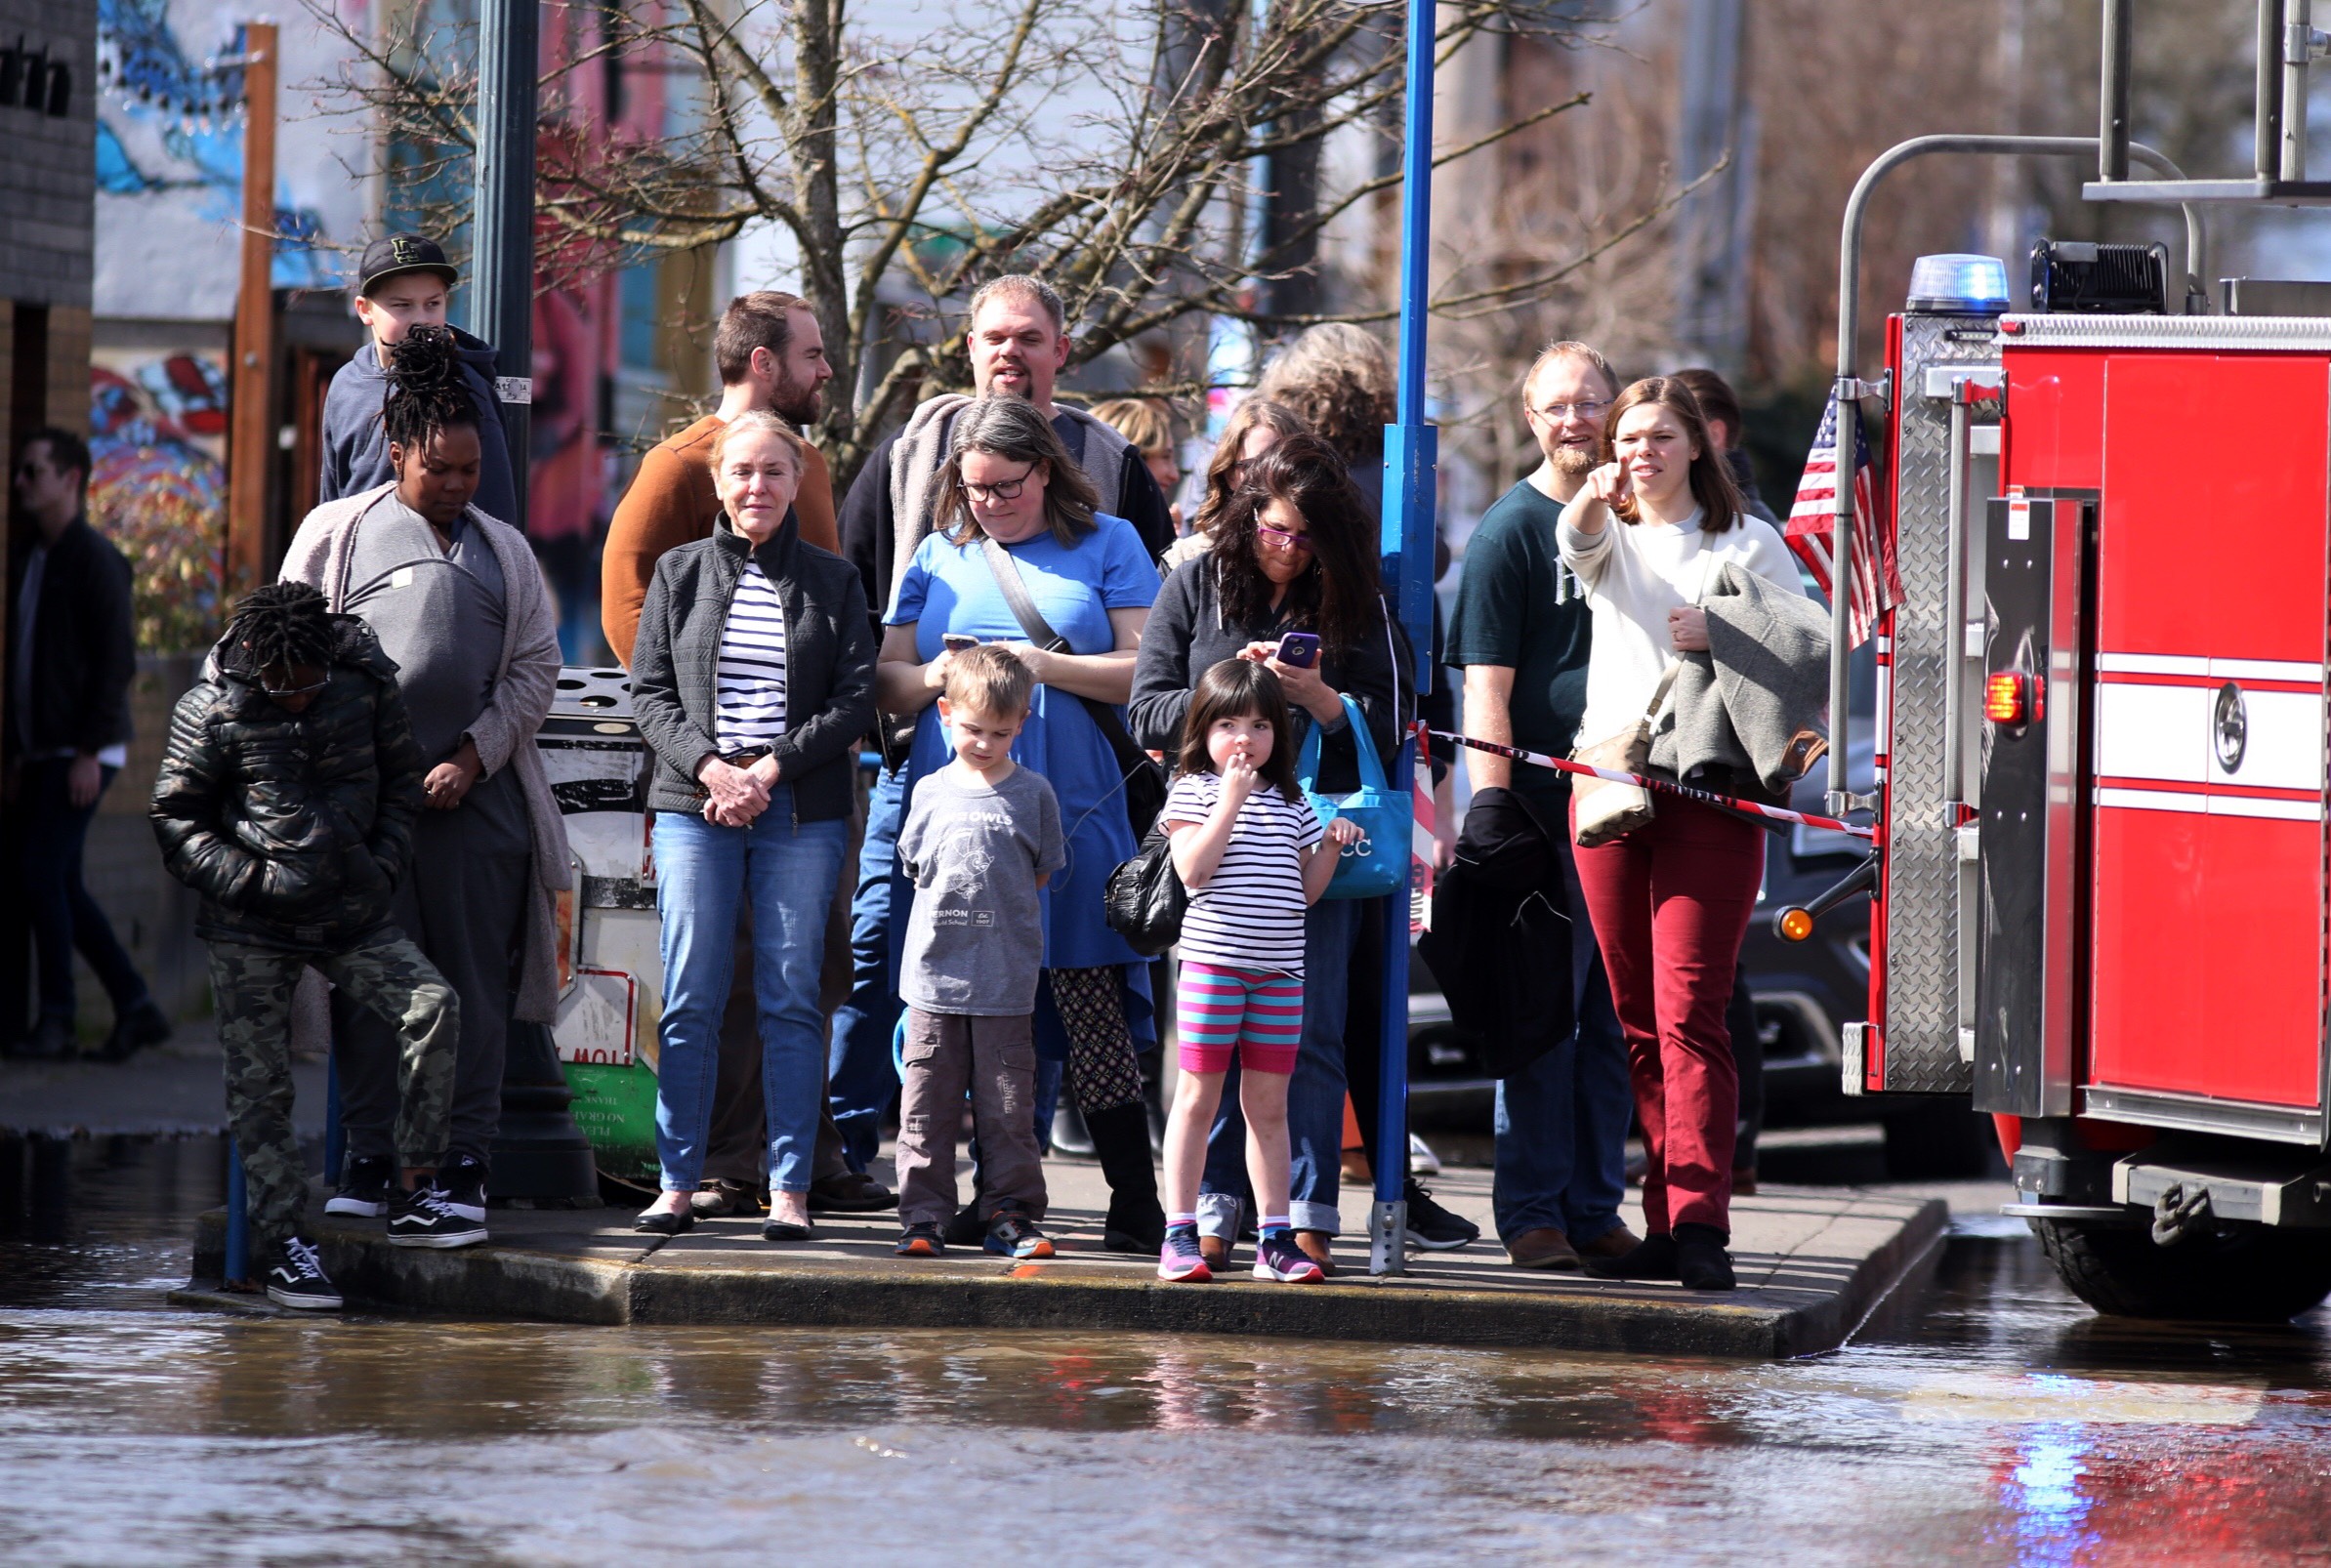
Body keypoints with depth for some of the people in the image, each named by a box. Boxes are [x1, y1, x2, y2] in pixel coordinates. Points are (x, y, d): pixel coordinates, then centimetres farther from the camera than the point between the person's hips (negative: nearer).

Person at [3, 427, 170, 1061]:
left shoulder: (95, 559, -10)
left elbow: (116, 660, -16)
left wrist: (89, 752, -20)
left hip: (82, 752, -9)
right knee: (57, 885, 7)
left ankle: (56, 1020, -7)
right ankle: (136, 1008, 12)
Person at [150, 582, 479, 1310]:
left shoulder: (366, 681, -1)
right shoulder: (211, 712, -7)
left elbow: (401, 779, 13)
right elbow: (176, 823, -1)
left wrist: (383, 865, 1)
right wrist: (251, 880, -13)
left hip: (351, 914, 2)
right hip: (250, 929, -2)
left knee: (433, 1007, -16)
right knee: (259, 1083, -2)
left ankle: (413, 1196, -9)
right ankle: (283, 1244, 8)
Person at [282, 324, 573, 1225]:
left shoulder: (503, 550, 16)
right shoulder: (338, 533, 10)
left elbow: (536, 668, 11)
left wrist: (472, 758, -1)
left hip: (477, 790, 1)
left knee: (474, 978, -1)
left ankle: (466, 1159, 3)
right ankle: (369, 1158, 4)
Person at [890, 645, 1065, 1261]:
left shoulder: (1033, 793, 4)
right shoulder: (932, 792, 7)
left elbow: (1042, 872, 10)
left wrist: (995, 910, 6)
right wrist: (953, 910, 8)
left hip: (1006, 979, -1)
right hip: (934, 972, 1)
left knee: (1008, 1105, 1)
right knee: (927, 1101, 1)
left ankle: (1009, 1215, 8)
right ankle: (924, 1215, 6)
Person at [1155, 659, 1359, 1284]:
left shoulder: (1291, 802, 15)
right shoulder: (1194, 792, 0)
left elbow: (1307, 889, 16)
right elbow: (1193, 870, -15)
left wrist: (1332, 845, 0)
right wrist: (1231, 800, -16)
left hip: (1279, 971, 4)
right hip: (1213, 962, -4)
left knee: (1268, 1103, 7)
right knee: (1198, 1097, -2)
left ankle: (1276, 1237, 10)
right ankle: (1179, 1237, 0)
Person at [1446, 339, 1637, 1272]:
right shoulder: (1510, 531, -2)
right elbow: (1486, 686, -7)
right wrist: (1492, 803, -16)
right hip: (1546, 809, -5)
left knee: (1615, 1018, 7)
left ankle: (1596, 1205, 13)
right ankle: (1531, 1212, 2)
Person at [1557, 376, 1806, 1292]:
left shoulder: (1748, 543, 10)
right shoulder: (1609, 536, 16)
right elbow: (1576, 544, -9)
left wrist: (1722, 635, -10)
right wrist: (1593, 498, -32)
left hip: (1710, 792, -3)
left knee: (1688, 1012, -12)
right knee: (1639, 1020, 4)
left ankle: (1701, 1225, -16)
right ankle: (1666, 1222, 8)